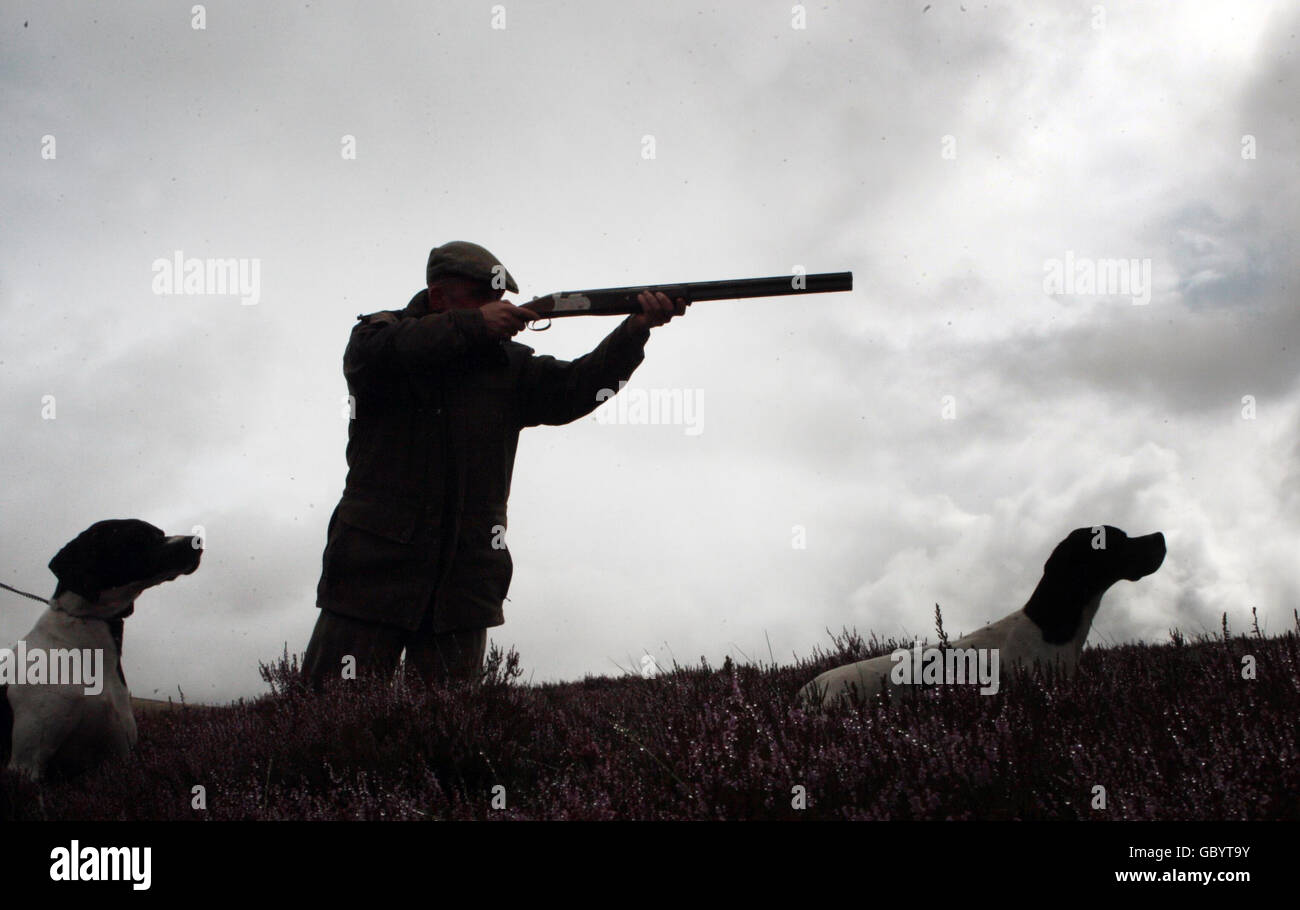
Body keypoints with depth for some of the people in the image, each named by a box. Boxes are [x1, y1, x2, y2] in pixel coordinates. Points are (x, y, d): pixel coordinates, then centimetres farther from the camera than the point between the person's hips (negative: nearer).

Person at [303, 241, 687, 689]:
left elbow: (573, 387, 0)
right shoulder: (378, 333, 4)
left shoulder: (508, 365, 13)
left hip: (464, 583, 3)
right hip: (374, 564, -3)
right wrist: (472, 324, -22)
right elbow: (381, 351, -20)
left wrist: (636, 328, -14)